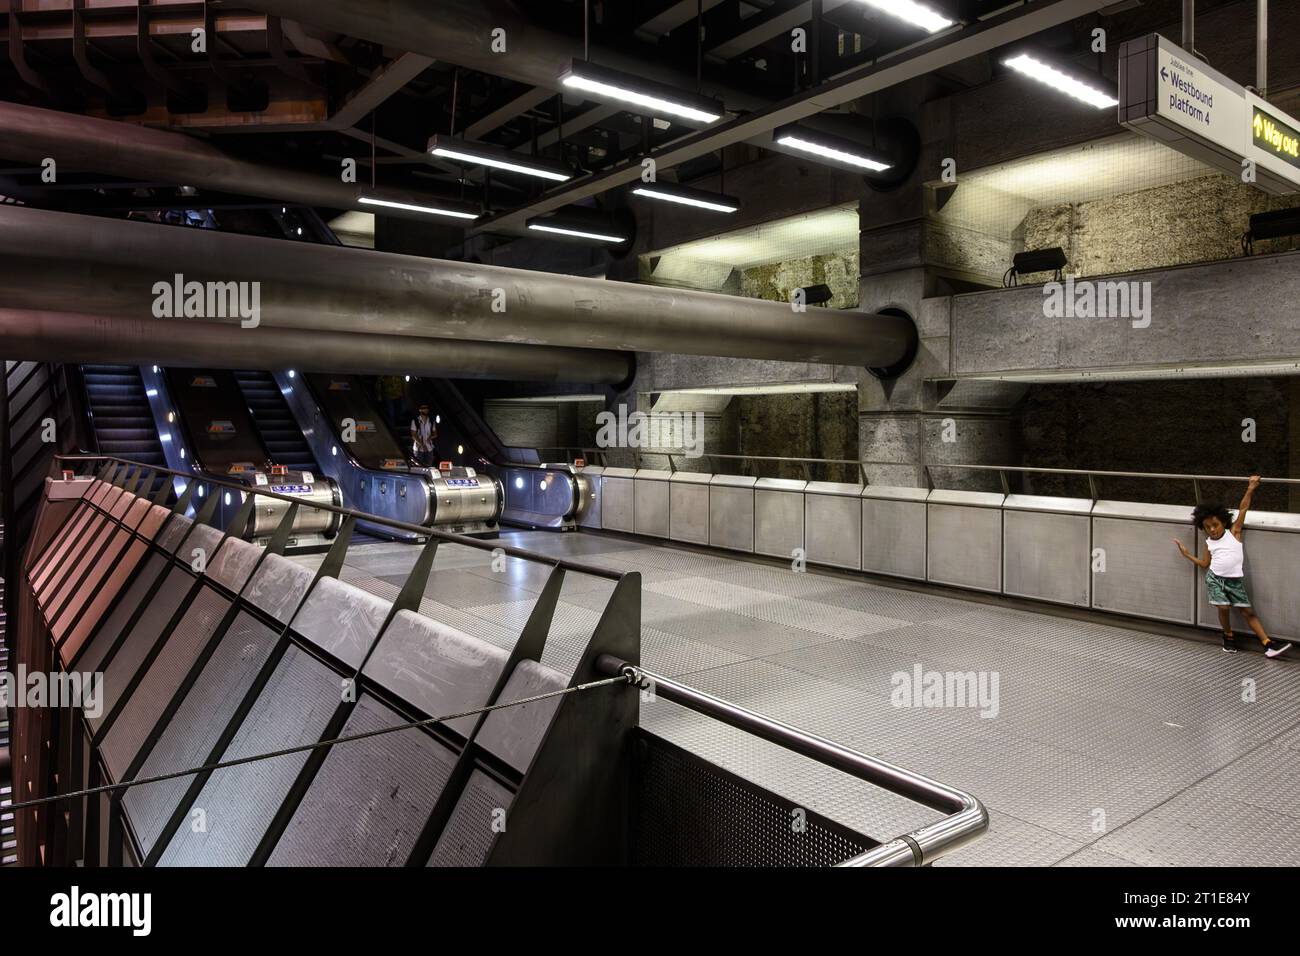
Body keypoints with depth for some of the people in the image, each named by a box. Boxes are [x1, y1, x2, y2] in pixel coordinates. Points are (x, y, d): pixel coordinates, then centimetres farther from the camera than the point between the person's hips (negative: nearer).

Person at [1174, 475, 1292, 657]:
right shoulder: (1209, 542, 9)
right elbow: (1205, 563, 17)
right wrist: (1187, 554, 15)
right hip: (1215, 579, 1)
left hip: (1234, 580, -1)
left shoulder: (1233, 533, 1)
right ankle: (1229, 635, 14)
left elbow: (1243, 509, -3)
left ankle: (1268, 643, -1)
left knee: (1248, 611, 0)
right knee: (1223, 608, -10)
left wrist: (1250, 490, -6)